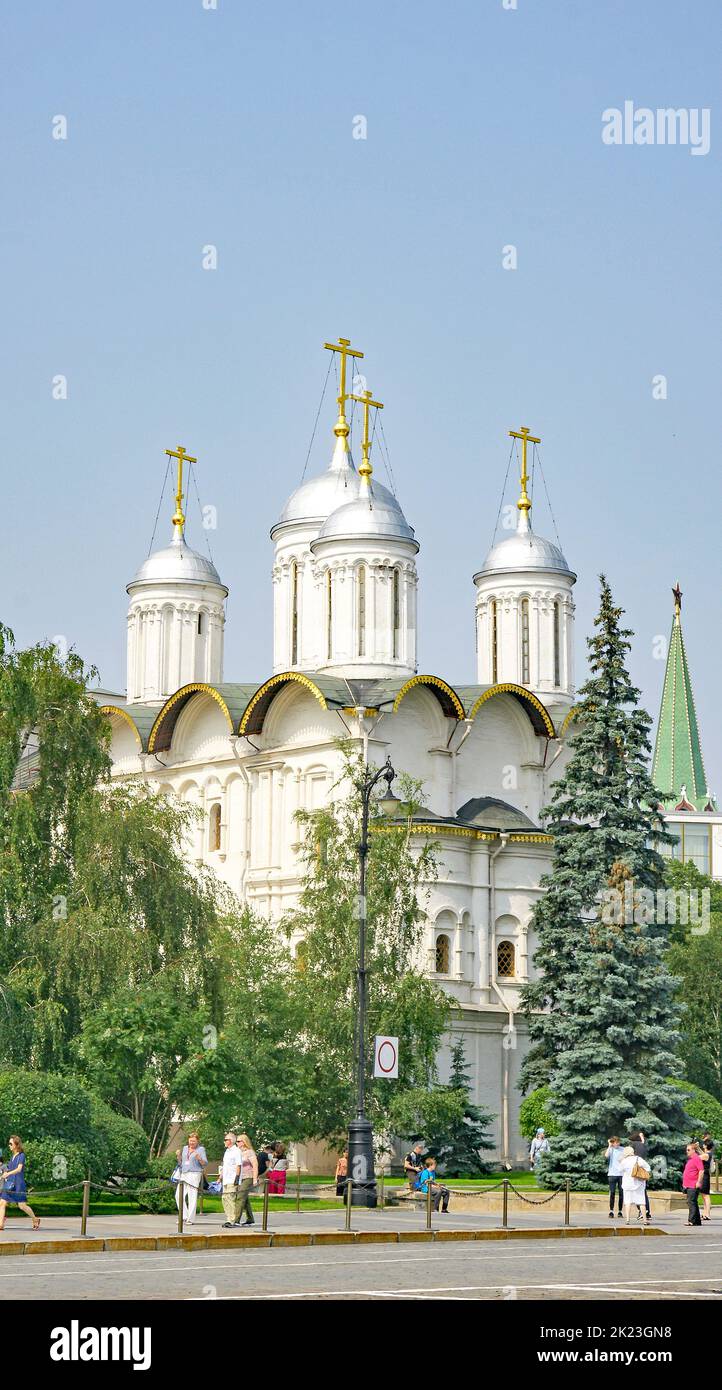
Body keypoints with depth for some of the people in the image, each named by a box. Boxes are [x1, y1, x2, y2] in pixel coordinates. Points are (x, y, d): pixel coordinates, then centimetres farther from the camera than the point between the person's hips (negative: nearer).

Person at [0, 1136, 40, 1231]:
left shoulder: (21, 1155, -9)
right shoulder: (12, 1156, 13)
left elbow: (19, 1169, -22)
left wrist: (8, 1173, -35)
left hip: (18, 1183, -7)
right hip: (9, 1183, 7)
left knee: (22, 1205, 0)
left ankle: (35, 1219, 21)